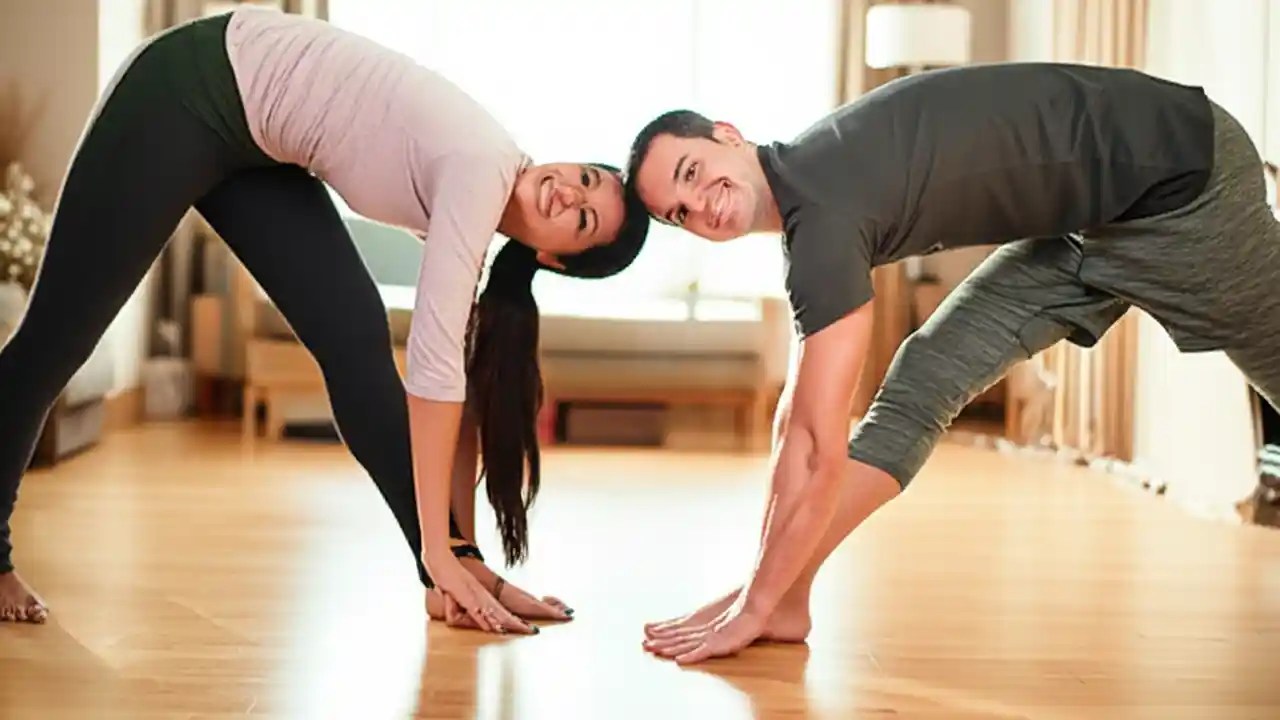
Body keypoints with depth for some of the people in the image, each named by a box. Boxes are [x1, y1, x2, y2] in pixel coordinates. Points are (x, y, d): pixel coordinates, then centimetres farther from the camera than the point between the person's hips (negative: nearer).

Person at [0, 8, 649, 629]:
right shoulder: (481, 168, -28)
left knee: (357, 342, -6)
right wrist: (441, 554, -29)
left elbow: (456, 378, -1)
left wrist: (462, 558, -1)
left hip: (251, 143, 7)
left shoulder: (473, 198, -4)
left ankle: (454, 568, -2)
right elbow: (433, 365, -32)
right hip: (184, 91, -7)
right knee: (57, 336, 3)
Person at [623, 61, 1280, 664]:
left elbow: (822, 451, -30)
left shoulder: (822, 216, -29)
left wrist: (754, 608, -23)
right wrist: (771, 594, 4)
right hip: (1083, 220, 8)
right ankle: (786, 599, -2)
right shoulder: (805, 206, -1)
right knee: (917, 388, 0)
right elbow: (798, 414, 3)